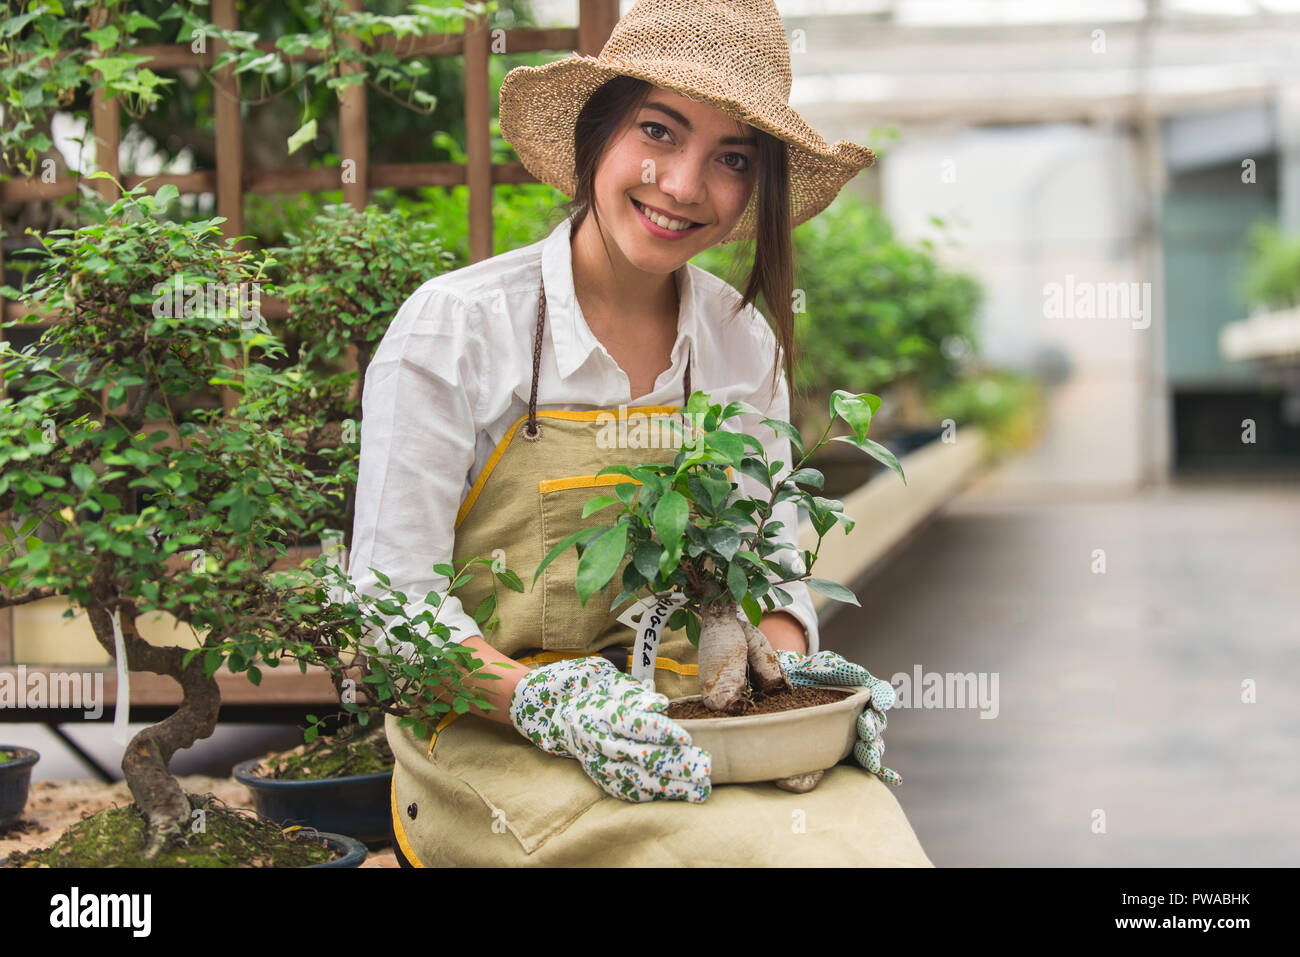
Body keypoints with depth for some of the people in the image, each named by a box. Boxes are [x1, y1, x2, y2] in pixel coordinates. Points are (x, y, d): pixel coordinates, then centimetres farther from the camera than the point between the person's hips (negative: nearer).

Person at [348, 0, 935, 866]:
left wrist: (791, 665, -8)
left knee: (866, 833, -24)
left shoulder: (744, 343, 6)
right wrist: (546, 700, -24)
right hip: (490, 739, -4)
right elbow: (393, 598, -9)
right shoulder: (452, 330, -8)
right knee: (744, 848, -30)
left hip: (686, 723, 5)